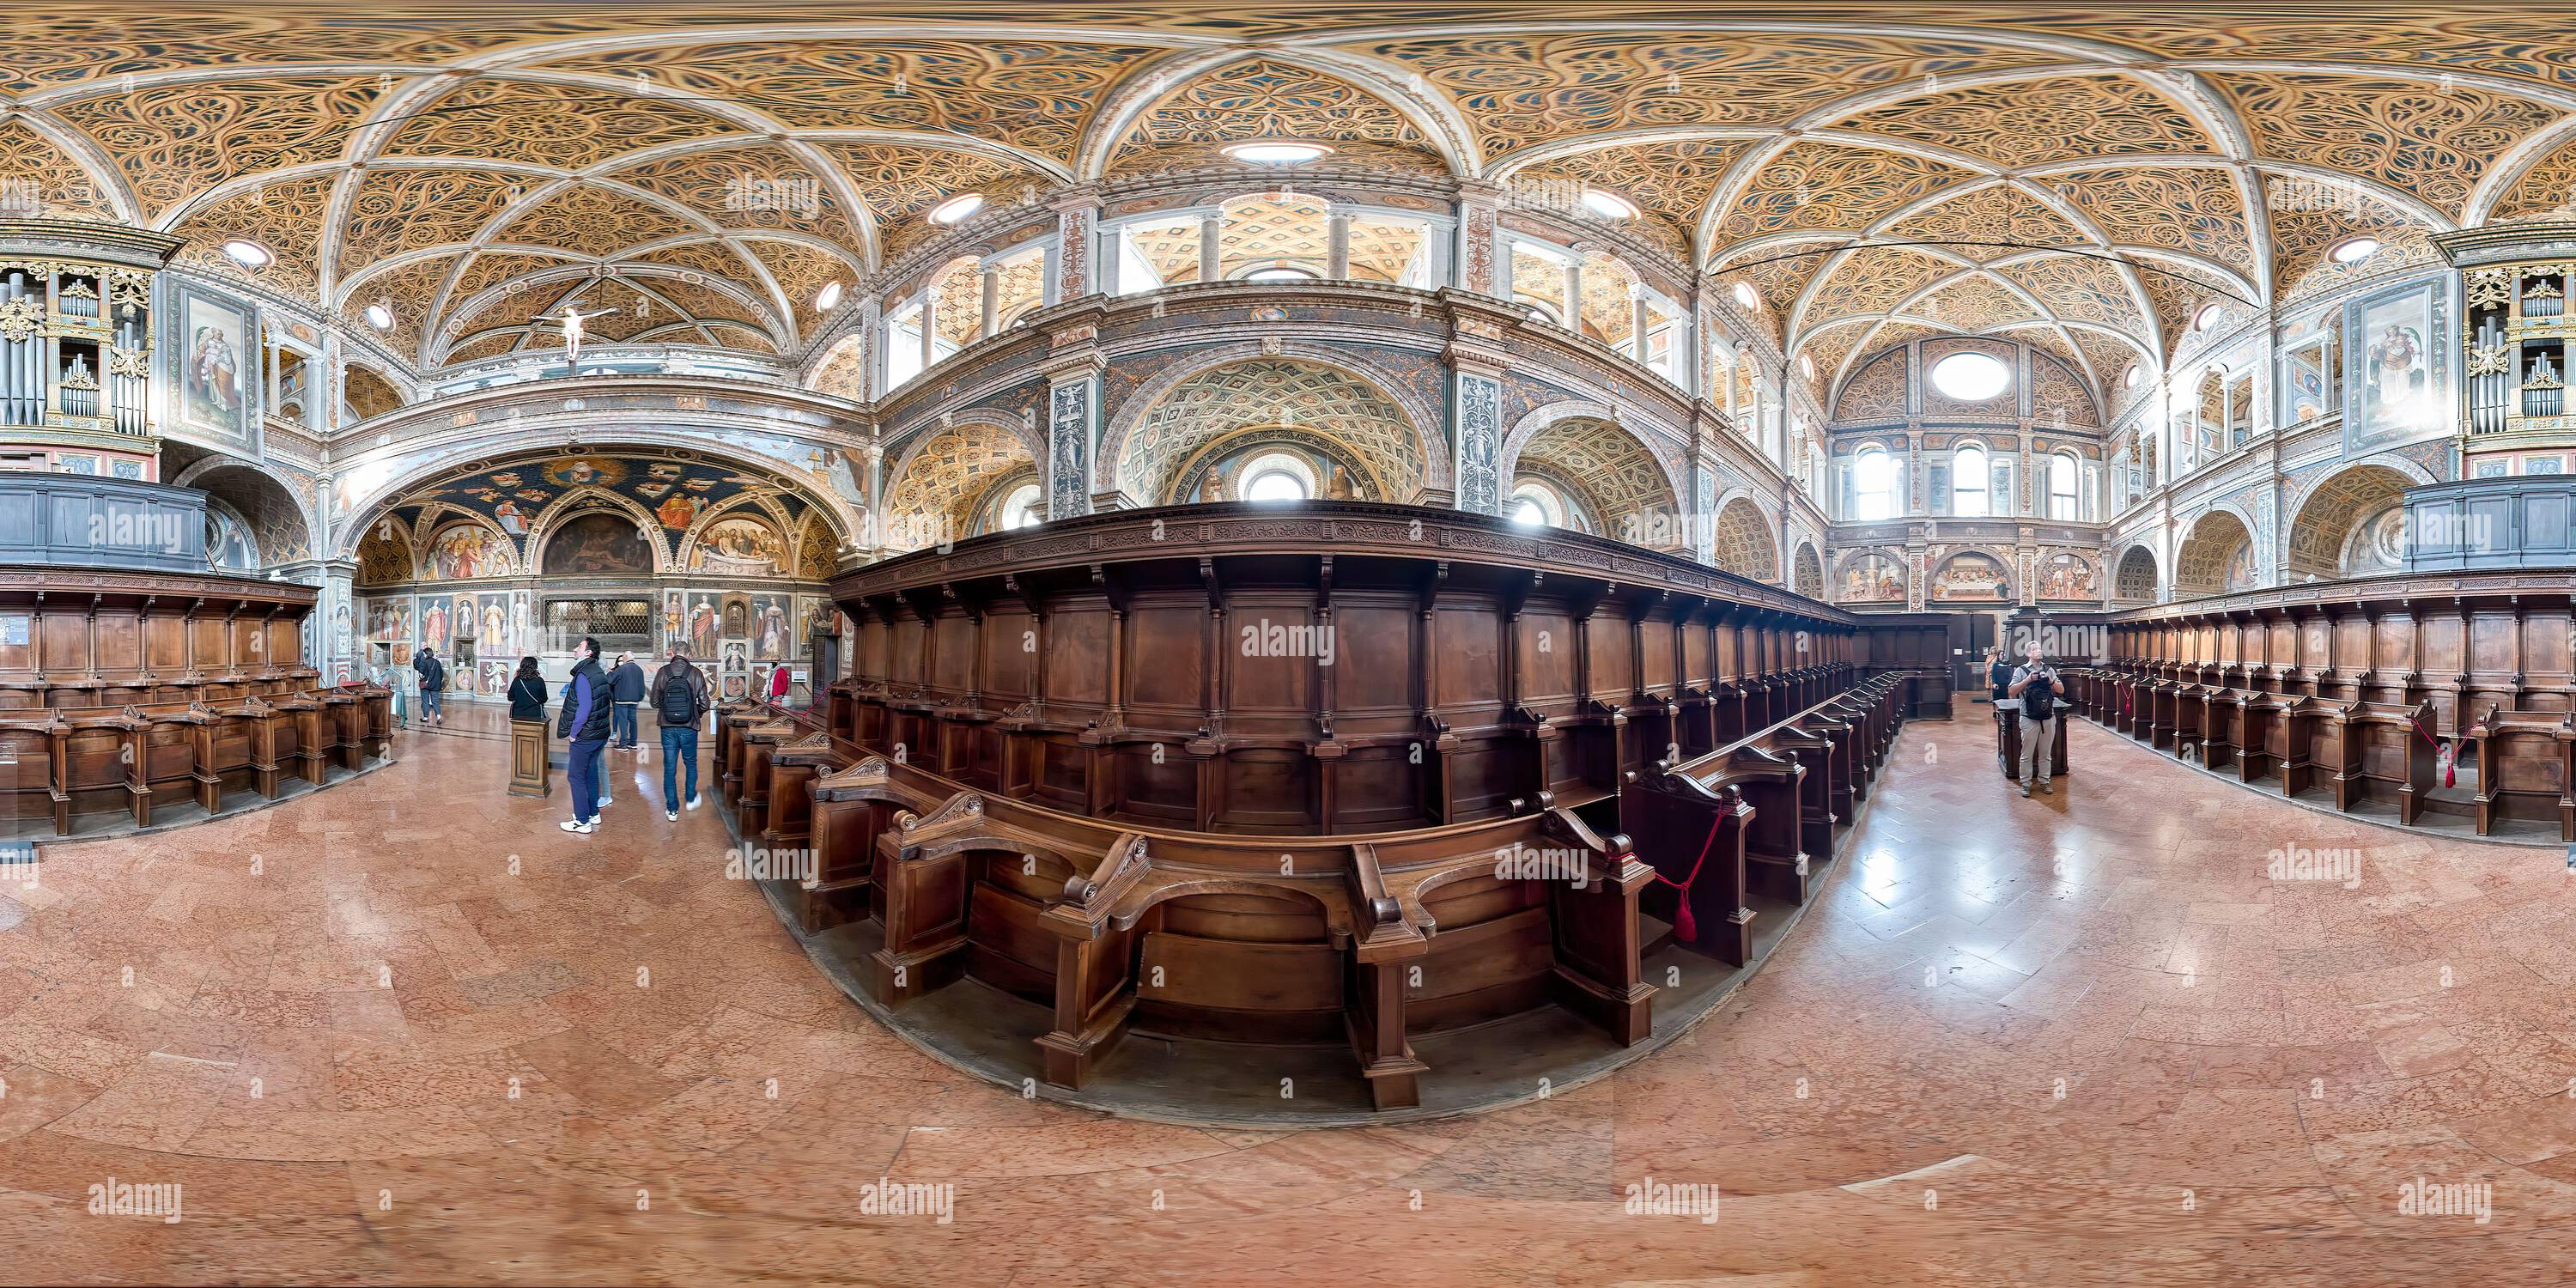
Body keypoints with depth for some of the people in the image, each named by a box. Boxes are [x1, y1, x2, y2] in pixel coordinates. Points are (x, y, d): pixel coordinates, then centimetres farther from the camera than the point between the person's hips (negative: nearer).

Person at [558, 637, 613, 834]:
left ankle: (582, 821, 2)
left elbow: (584, 708, -23)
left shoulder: (583, 676, -18)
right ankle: (593, 814, 27)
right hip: (599, 734, 9)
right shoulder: (600, 673, 10)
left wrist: (573, 733, -15)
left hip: (584, 736, -9)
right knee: (591, 774, 18)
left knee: (577, 777, -1)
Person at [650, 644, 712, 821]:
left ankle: (672, 809, 12)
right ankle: (691, 799, 32)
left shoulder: (662, 672, -6)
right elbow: (705, 704, -6)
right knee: (691, 764, 21)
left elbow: (654, 702, -2)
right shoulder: (696, 674, -8)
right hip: (689, 727, 0)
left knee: (670, 768, 8)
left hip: (668, 728, 1)